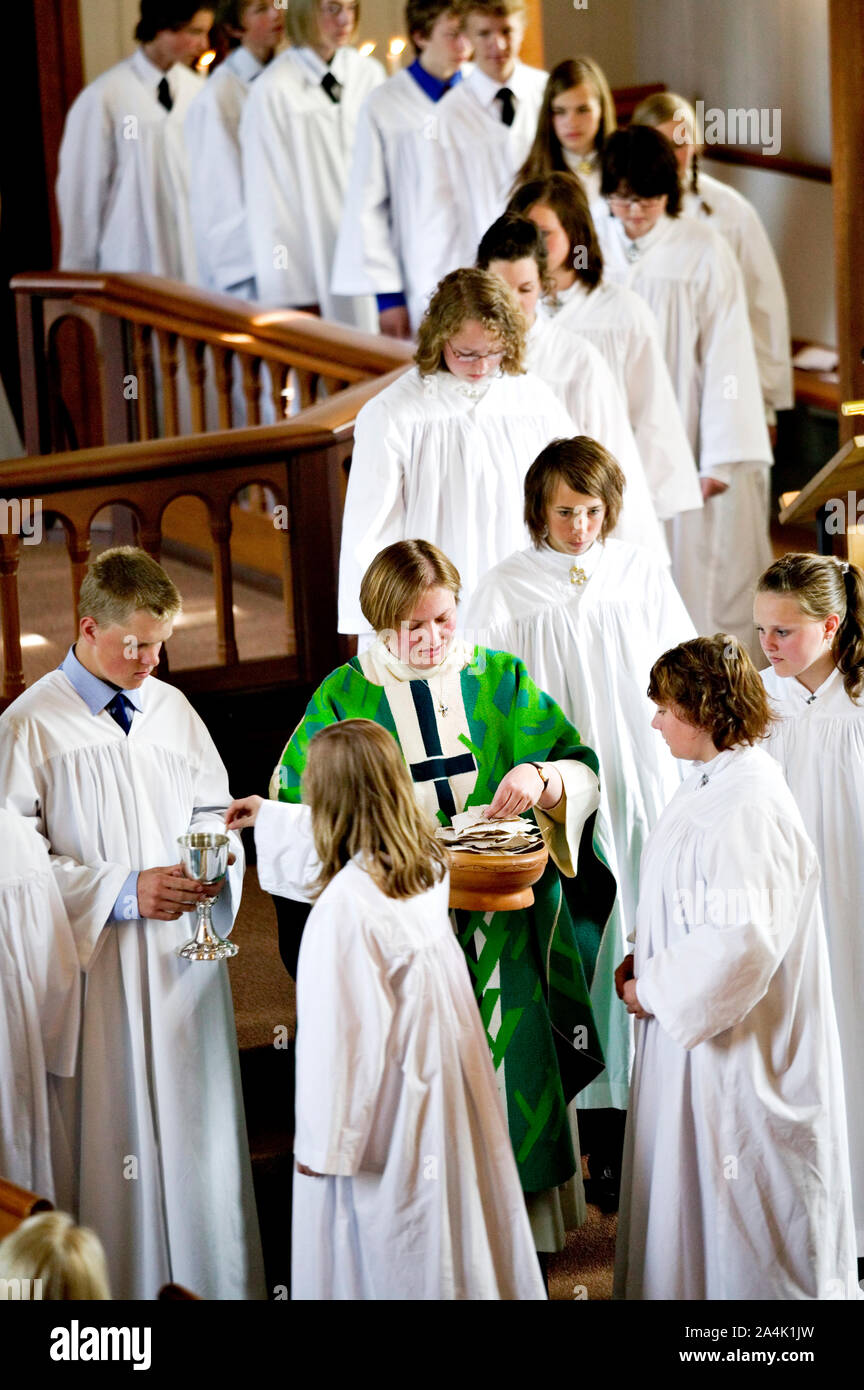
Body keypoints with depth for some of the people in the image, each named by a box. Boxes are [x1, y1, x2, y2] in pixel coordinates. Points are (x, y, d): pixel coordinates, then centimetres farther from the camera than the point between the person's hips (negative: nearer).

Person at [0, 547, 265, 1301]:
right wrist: (123, 893, -17)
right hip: (97, 971, -5)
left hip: (187, 957, 5)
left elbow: (214, 809, 17)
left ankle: (215, 1280, 19)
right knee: (111, 1144, -1)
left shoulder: (171, 709, 8)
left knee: (199, 1129, 9)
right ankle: (124, 1282, 10)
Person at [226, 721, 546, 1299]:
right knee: (462, 1241, 17)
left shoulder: (345, 906, -25)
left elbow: (340, 1038, -21)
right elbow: (339, 841, 24)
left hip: (389, 1110, -8)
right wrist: (270, 816, 40)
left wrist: (321, 1143, -11)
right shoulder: (427, 863, 0)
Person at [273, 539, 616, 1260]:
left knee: (507, 1077, 5)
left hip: (502, 930, 1)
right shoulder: (343, 698, 0)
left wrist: (542, 778, -22)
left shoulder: (500, 679, 4)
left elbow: (583, 771, 1)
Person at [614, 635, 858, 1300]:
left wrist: (653, 990, -17)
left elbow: (739, 941, -30)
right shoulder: (715, 783, 6)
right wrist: (647, 961, 6)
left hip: (735, 1047, -10)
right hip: (694, 1025, 10)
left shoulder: (750, 807, -25)